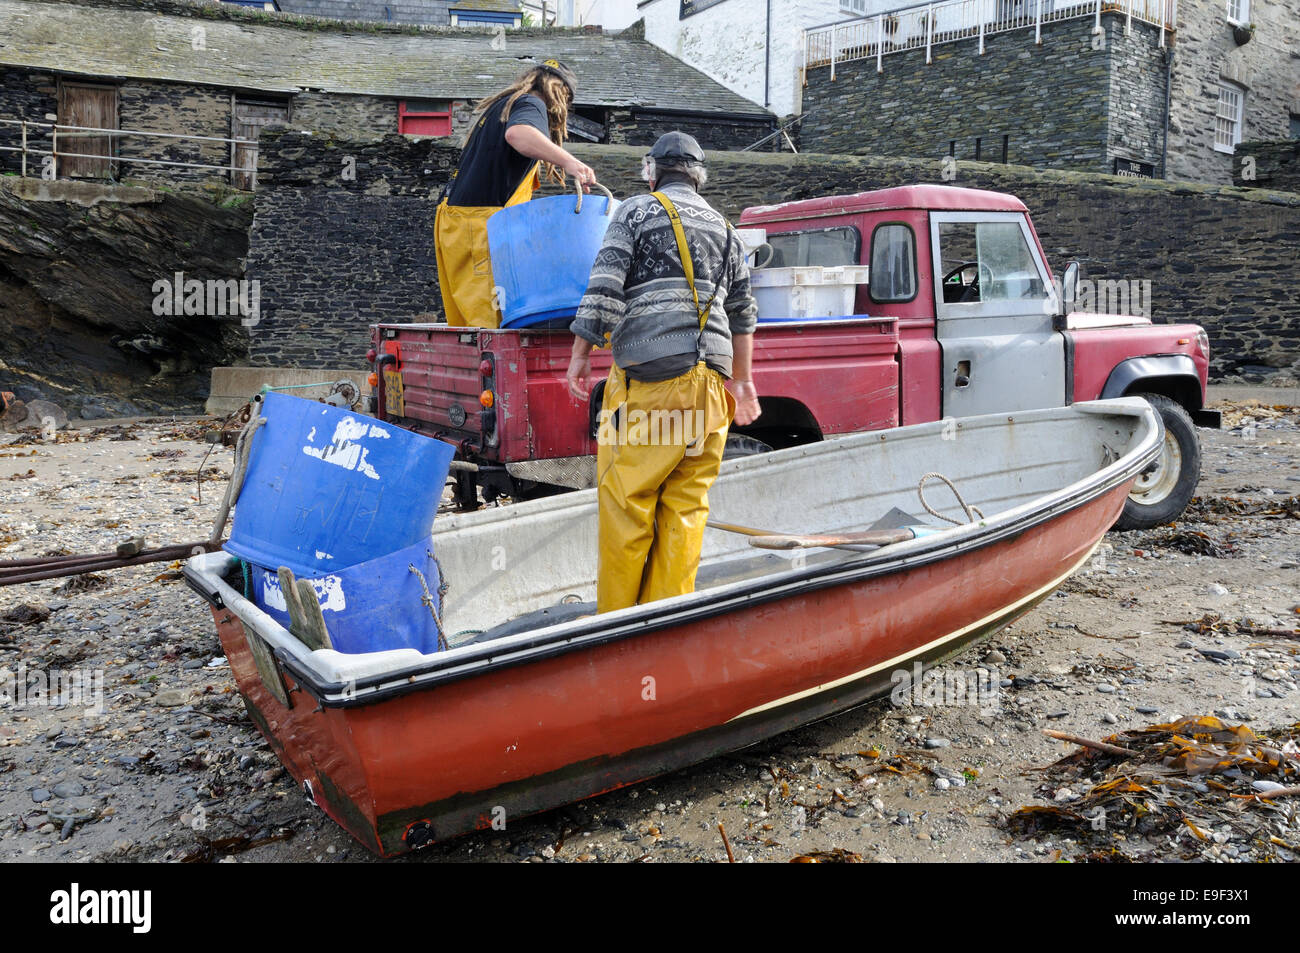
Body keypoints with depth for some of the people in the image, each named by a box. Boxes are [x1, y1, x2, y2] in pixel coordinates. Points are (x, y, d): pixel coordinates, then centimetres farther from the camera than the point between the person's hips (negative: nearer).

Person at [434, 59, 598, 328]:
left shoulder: (500, 106, 29)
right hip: (482, 223, -9)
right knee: (493, 318, -16)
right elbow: (517, 133, -25)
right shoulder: (532, 104, 0)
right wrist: (568, 161, -36)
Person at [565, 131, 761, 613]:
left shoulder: (637, 212, 7)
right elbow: (743, 311, 24)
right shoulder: (724, 228, 23)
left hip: (648, 376, -5)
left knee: (624, 499, -1)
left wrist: (580, 354, 0)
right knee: (687, 506, 6)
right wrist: (742, 380, 30)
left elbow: (604, 286, -4)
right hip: (711, 379, 6)